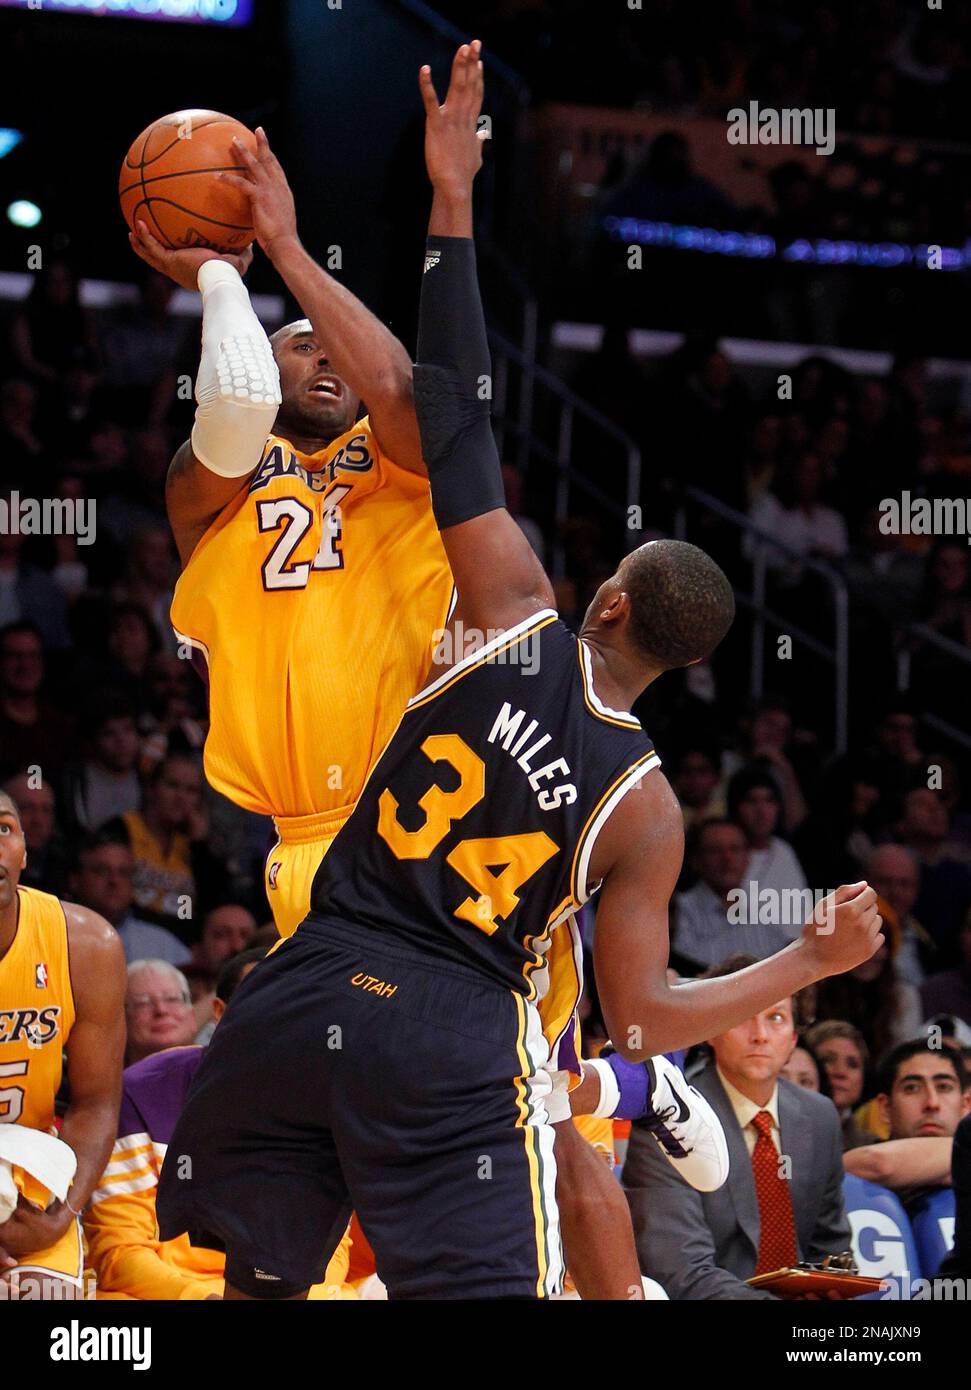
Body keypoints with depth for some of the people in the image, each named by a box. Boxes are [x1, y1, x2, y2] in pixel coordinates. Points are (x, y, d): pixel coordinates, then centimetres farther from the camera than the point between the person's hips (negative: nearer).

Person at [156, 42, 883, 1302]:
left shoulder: (519, 618, -1)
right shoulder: (645, 808, -3)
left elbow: (455, 422, 0)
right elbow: (642, 1020, -2)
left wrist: (452, 201, 3)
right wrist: (819, 961, 10)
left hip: (312, 990, 3)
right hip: (460, 1039, -2)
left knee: (261, 1279, 17)